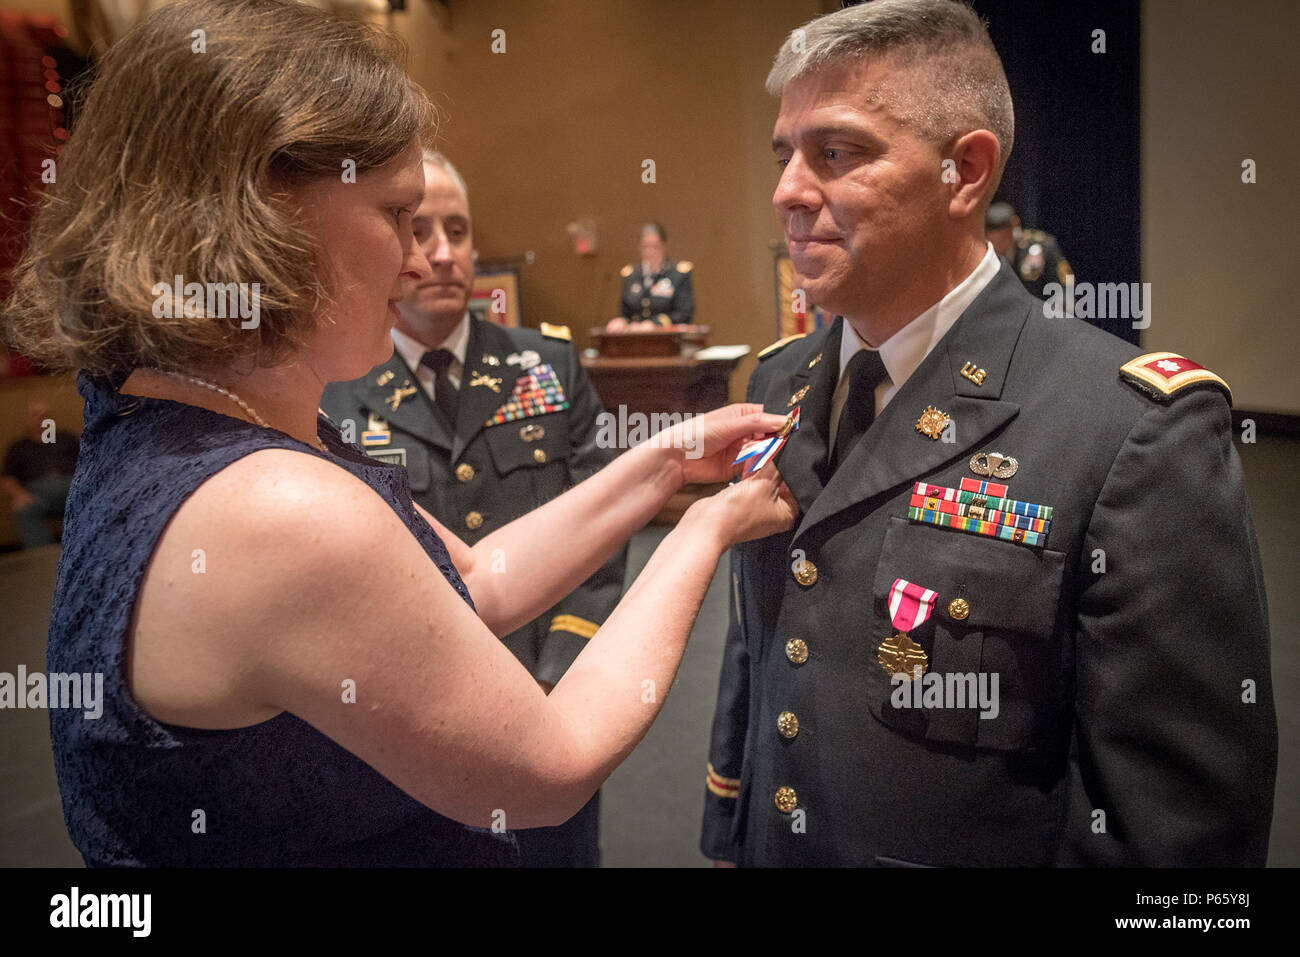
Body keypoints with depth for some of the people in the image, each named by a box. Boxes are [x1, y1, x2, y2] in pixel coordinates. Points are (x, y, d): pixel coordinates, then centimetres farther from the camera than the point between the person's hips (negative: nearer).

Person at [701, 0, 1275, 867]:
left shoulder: (1139, 430, -23)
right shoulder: (781, 384, -2)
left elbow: (1178, 819, -20)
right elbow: (755, 655, 6)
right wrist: (725, 842, 9)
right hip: (766, 844, 6)